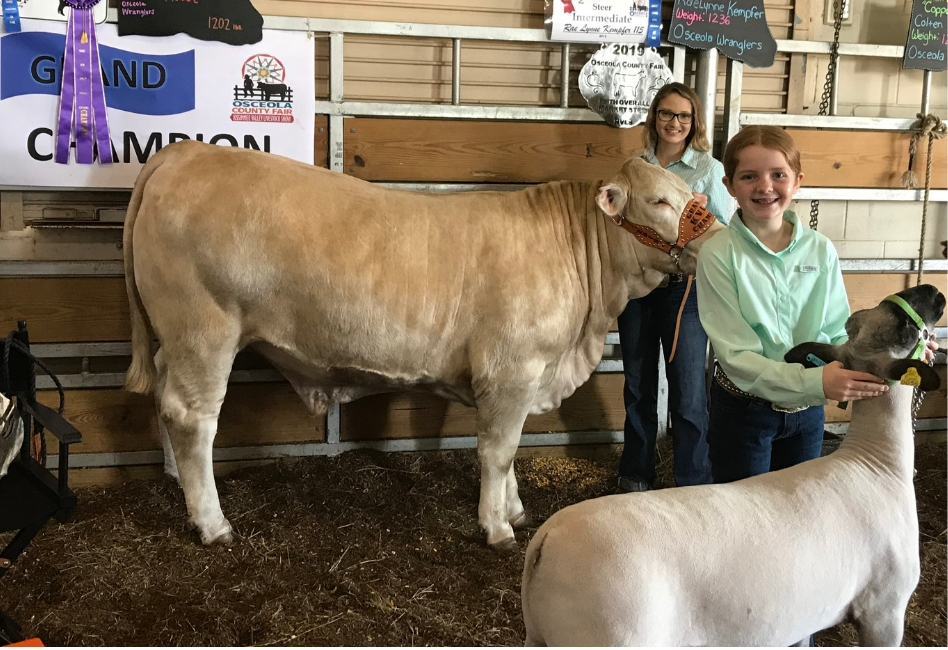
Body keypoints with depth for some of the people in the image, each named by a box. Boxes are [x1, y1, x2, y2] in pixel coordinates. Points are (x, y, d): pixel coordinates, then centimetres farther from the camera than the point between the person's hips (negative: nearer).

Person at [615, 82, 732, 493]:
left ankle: (694, 487, 13)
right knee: (638, 386, 15)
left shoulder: (709, 169, -2)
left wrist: (697, 209, -18)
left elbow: (723, 232, -1)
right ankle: (636, 473, 31)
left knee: (688, 393, -2)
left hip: (686, 288, -3)